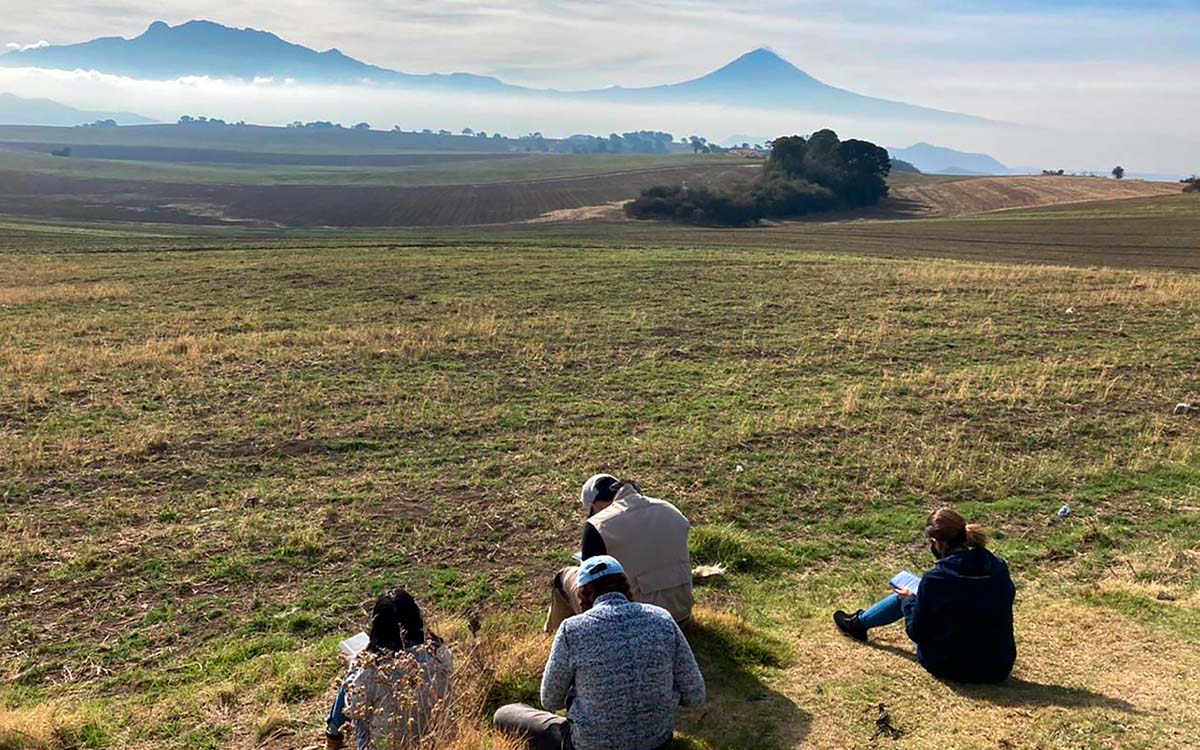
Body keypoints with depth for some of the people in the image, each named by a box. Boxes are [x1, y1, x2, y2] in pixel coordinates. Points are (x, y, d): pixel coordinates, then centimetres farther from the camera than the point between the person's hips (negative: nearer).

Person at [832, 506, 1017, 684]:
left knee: (906, 597, 15)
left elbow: (918, 633, -10)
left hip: (953, 668, -5)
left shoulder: (936, 580, -22)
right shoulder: (999, 567, -8)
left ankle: (859, 623, 39)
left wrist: (909, 600, 9)